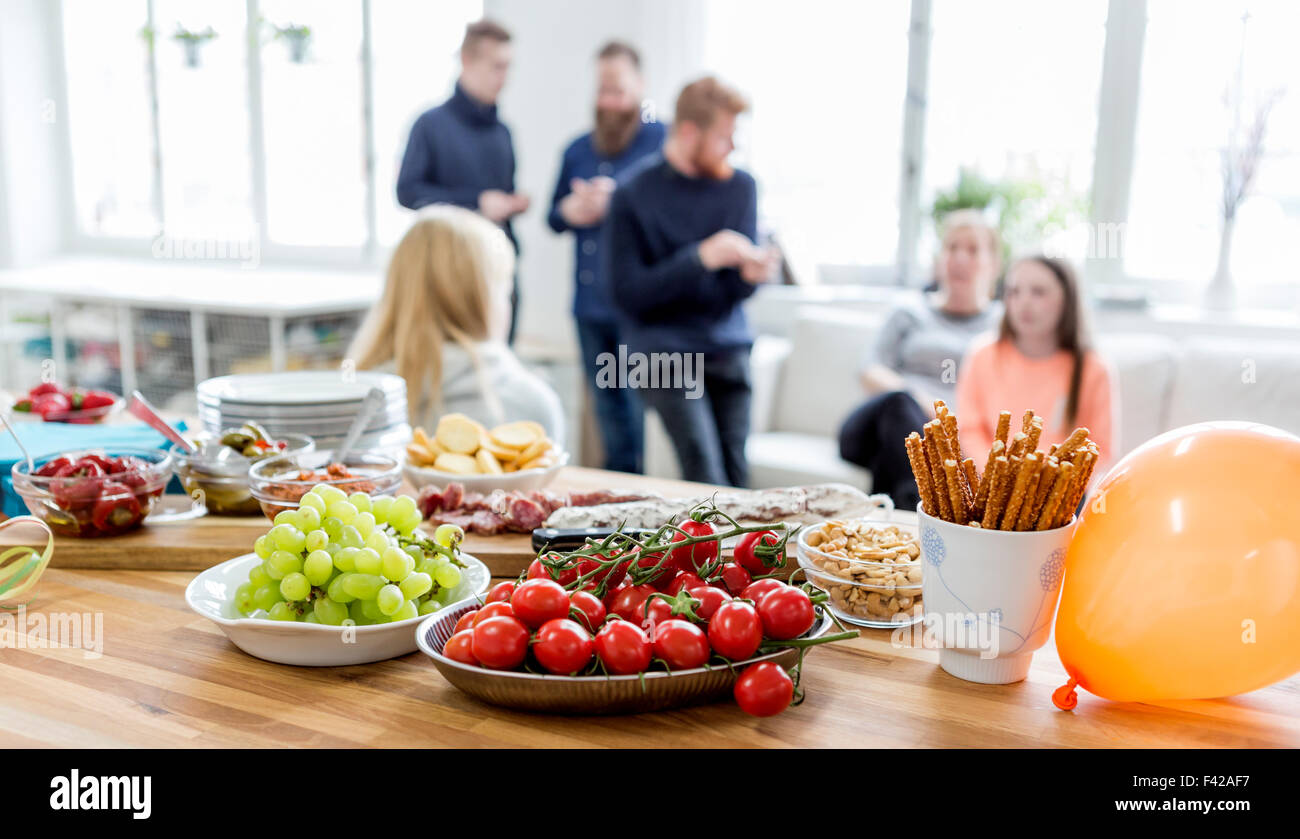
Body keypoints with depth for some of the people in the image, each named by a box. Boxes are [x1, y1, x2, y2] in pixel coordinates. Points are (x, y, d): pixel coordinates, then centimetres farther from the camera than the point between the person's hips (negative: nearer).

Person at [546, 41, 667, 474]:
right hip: (590, 305, 6)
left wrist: (616, 203, -18)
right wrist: (569, 210, -1)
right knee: (608, 410, 14)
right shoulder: (576, 151, 17)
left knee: (639, 411, -6)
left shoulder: (663, 141, -2)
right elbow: (553, 216, 20)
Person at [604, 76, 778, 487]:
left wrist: (751, 274, -14)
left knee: (736, 477, 3)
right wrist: (702, 258, -19)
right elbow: (626, 292, -11)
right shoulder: (633, 194, -6)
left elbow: (733, 292, 10)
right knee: (707, 478, -15)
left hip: (728, 347, 4)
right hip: (664, 350, -4)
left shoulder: (740, 186, 7)